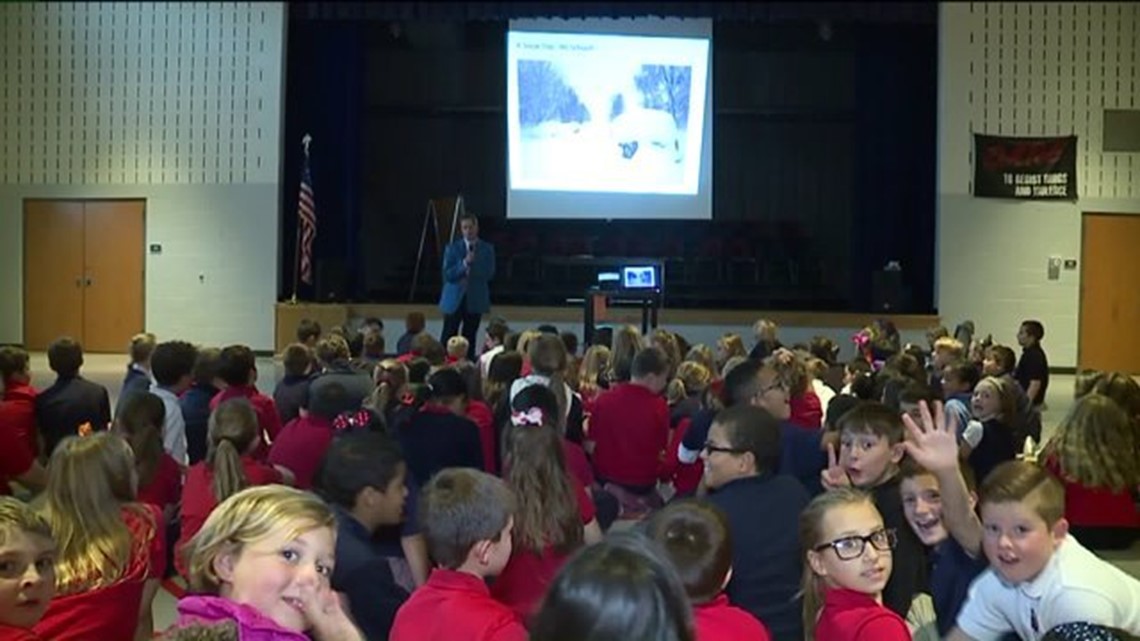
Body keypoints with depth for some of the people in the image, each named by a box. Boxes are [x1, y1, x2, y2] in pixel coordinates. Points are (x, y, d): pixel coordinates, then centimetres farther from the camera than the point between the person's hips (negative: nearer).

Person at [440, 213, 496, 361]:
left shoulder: (487, 249, 4)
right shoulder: (452, 248, 2)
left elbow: (489, 274, -6)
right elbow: (447, 274, -6)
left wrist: (472, 263, -17)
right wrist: (464, 264, -20)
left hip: (475, 299, 1)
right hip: (454, 298, -1)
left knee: (470, 338, 5)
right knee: (448, 338, -2)